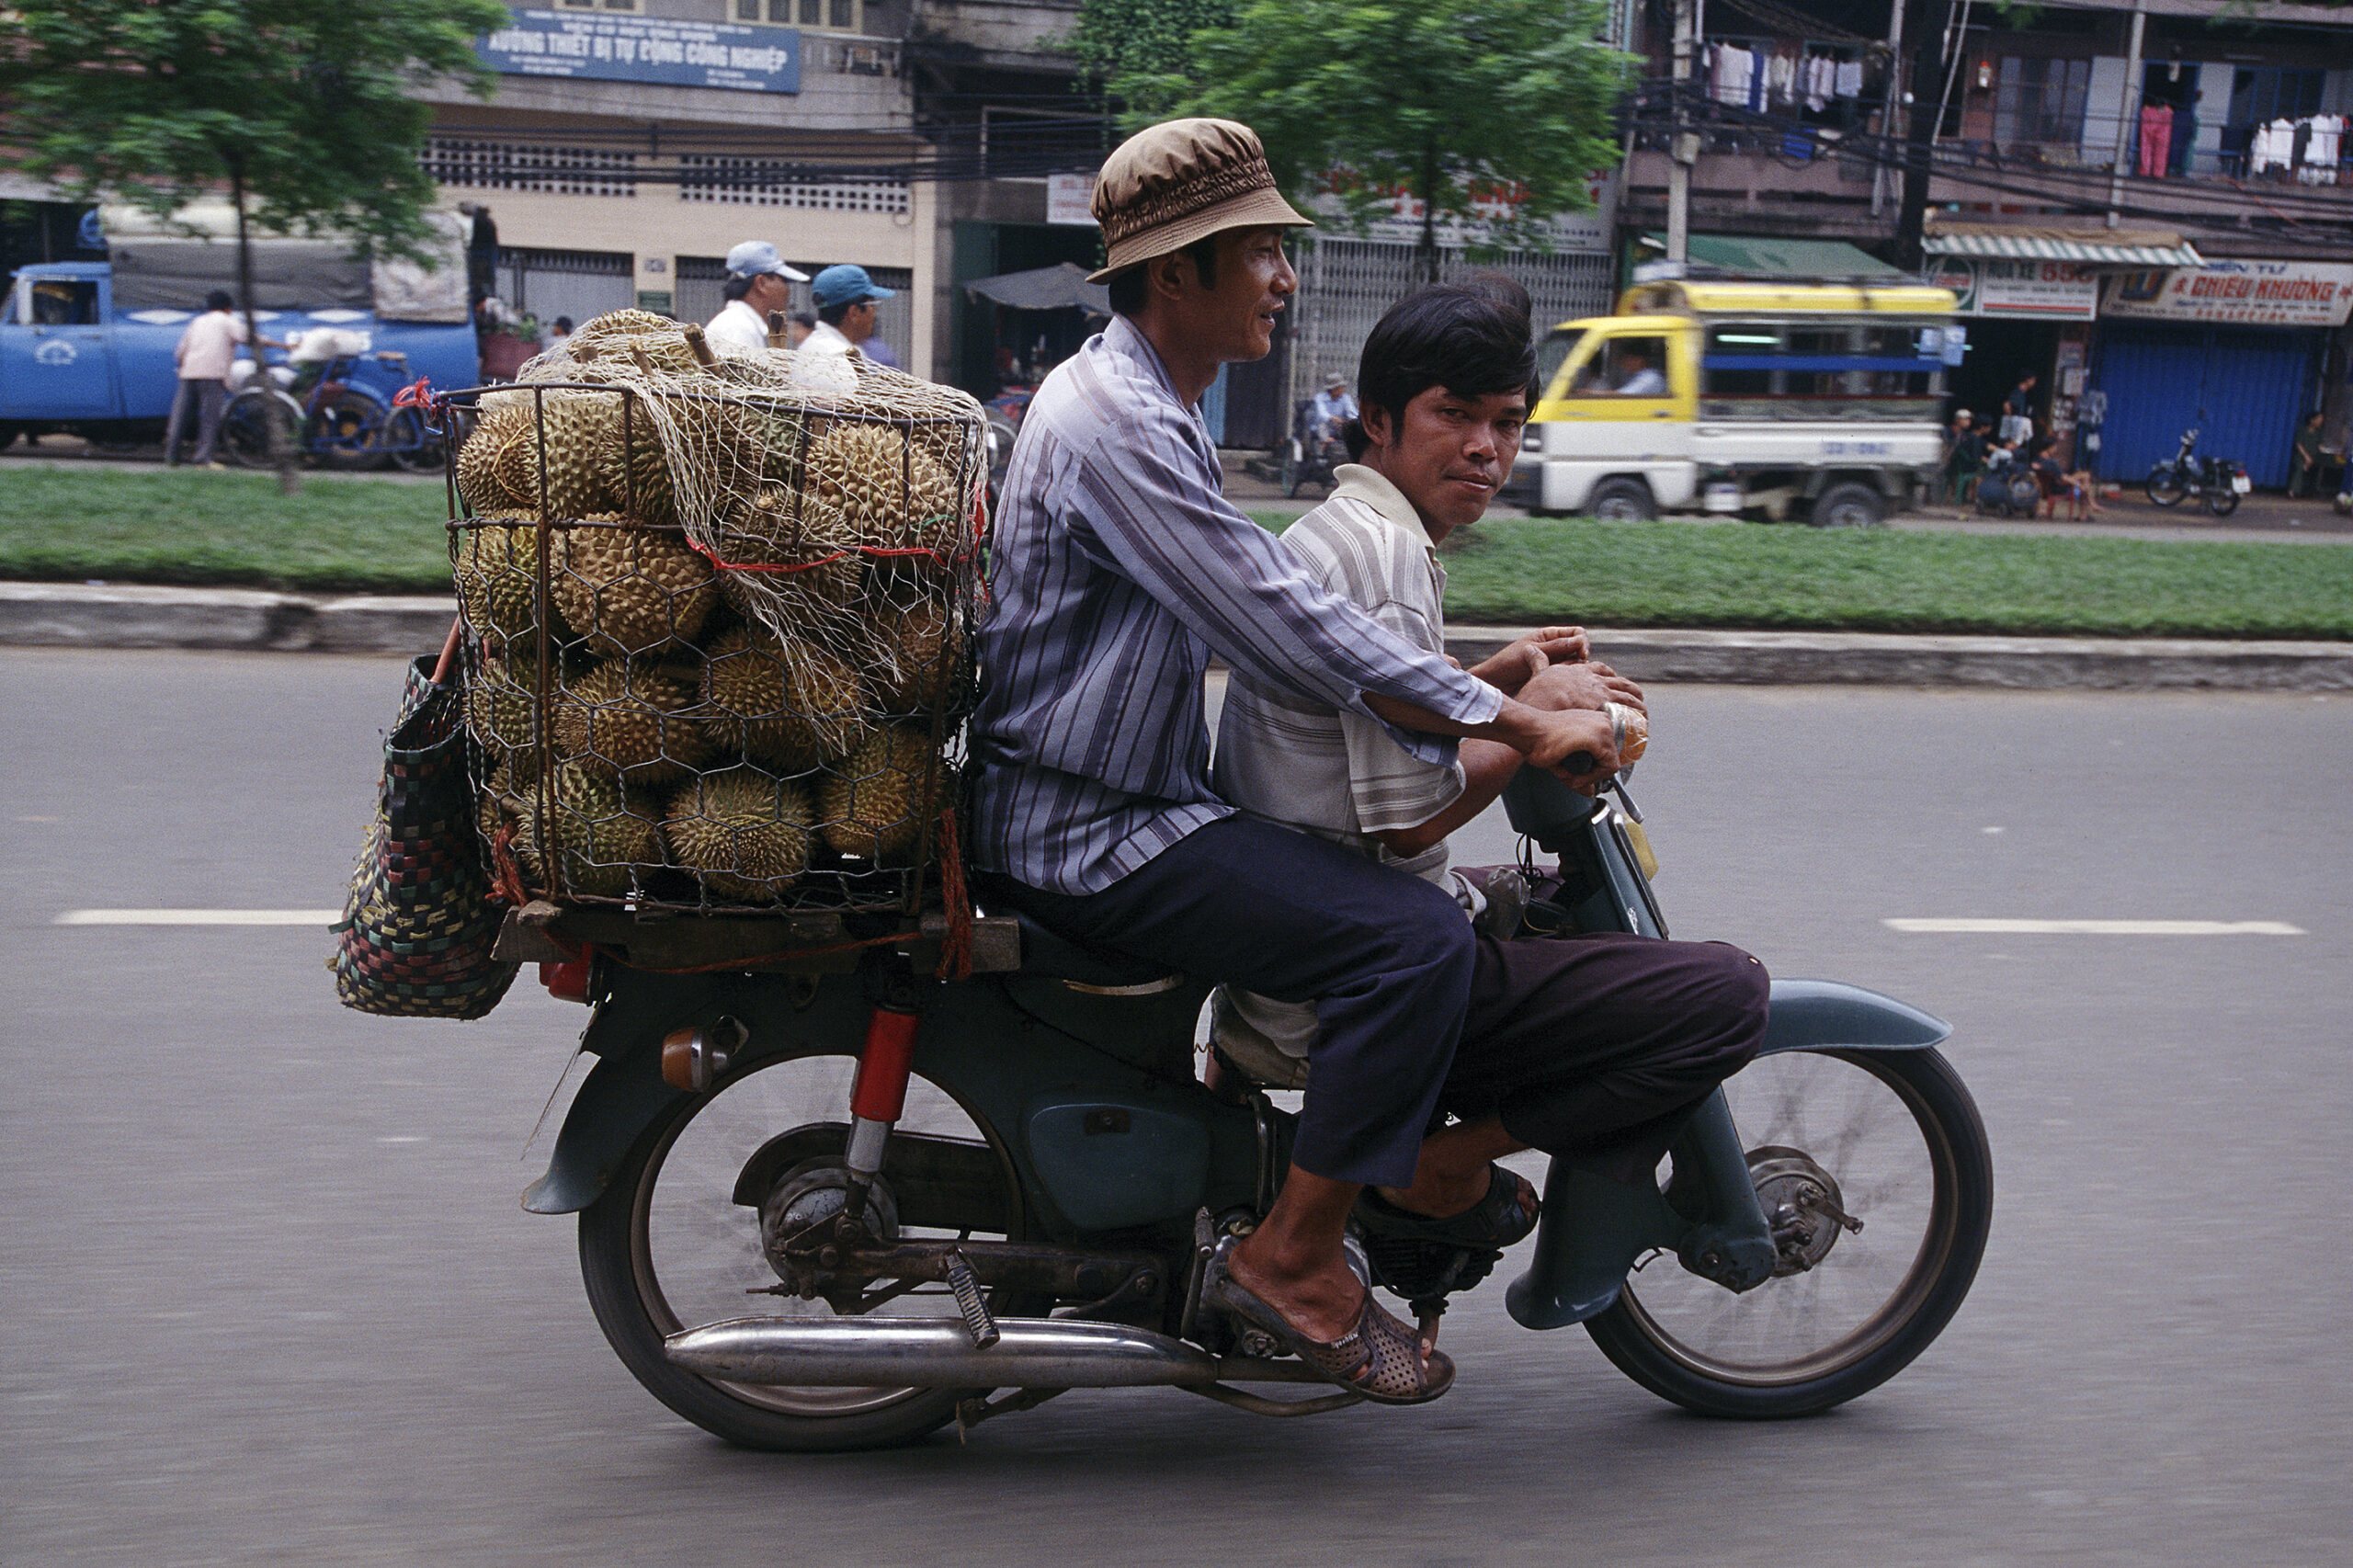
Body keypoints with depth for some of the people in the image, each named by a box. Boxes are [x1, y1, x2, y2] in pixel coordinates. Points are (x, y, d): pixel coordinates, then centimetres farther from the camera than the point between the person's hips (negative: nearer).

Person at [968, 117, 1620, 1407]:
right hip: (1088, 835, -11)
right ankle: (1293, 1257, -11)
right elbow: (1282, 630, -24)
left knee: (1397, 873, 21)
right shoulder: (1110, 420, -19)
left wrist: (1477, 685, 14)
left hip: (1140, 804, 11)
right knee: (1414, 939, -21)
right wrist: (1519, 728, -20)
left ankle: (1420, 1162, 32)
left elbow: (1266, 612, 21)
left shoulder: (1160, 414, 16)